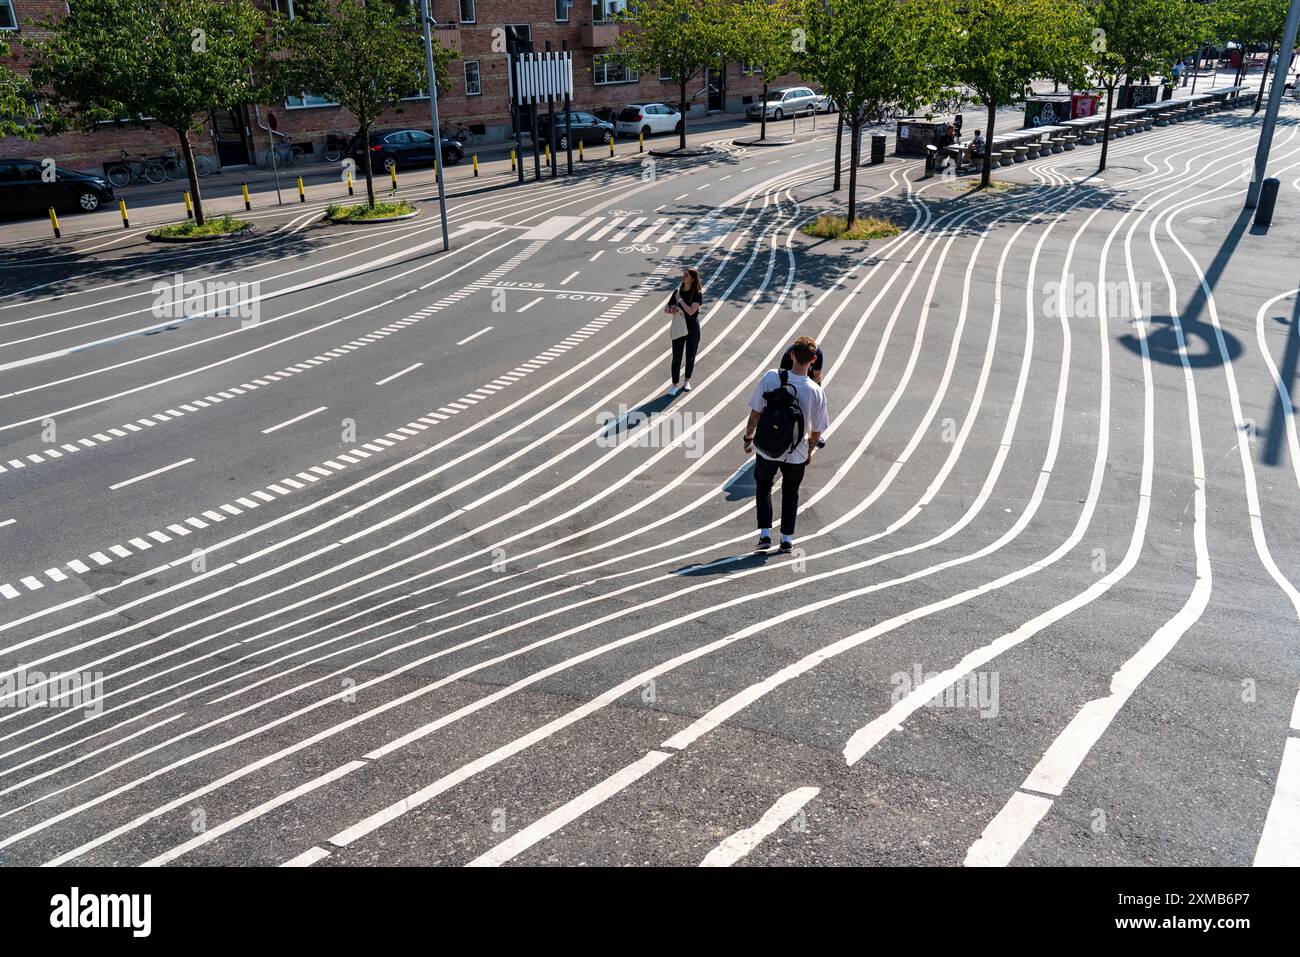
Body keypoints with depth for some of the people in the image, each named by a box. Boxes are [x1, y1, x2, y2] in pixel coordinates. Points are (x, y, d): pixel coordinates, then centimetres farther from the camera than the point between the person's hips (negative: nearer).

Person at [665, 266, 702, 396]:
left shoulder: (697, 294, -10)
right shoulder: (677, 291, 1)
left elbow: (691, 311, -23)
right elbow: (666, 308, 6)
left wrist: (680, 299, -18)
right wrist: (671, 310, -16)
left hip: (692, 328, -2)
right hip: (678, 328, 2)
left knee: (690, 356, 12)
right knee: (677, 357, 1)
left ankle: (687, 381, 32)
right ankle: (675, 385, 7)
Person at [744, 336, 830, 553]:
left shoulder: (771, 377, -17)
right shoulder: (816, 392, -16)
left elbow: (755, 414, -12)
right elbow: (816, 432, -7)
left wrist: (748, 438, 5)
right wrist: (809, 452, 13)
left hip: (765, 450, 0)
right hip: (796, 455, 0)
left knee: (763, 486, 26)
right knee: (790, 492, 25)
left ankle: (764, 533, 18)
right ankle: (787, 538, 28)